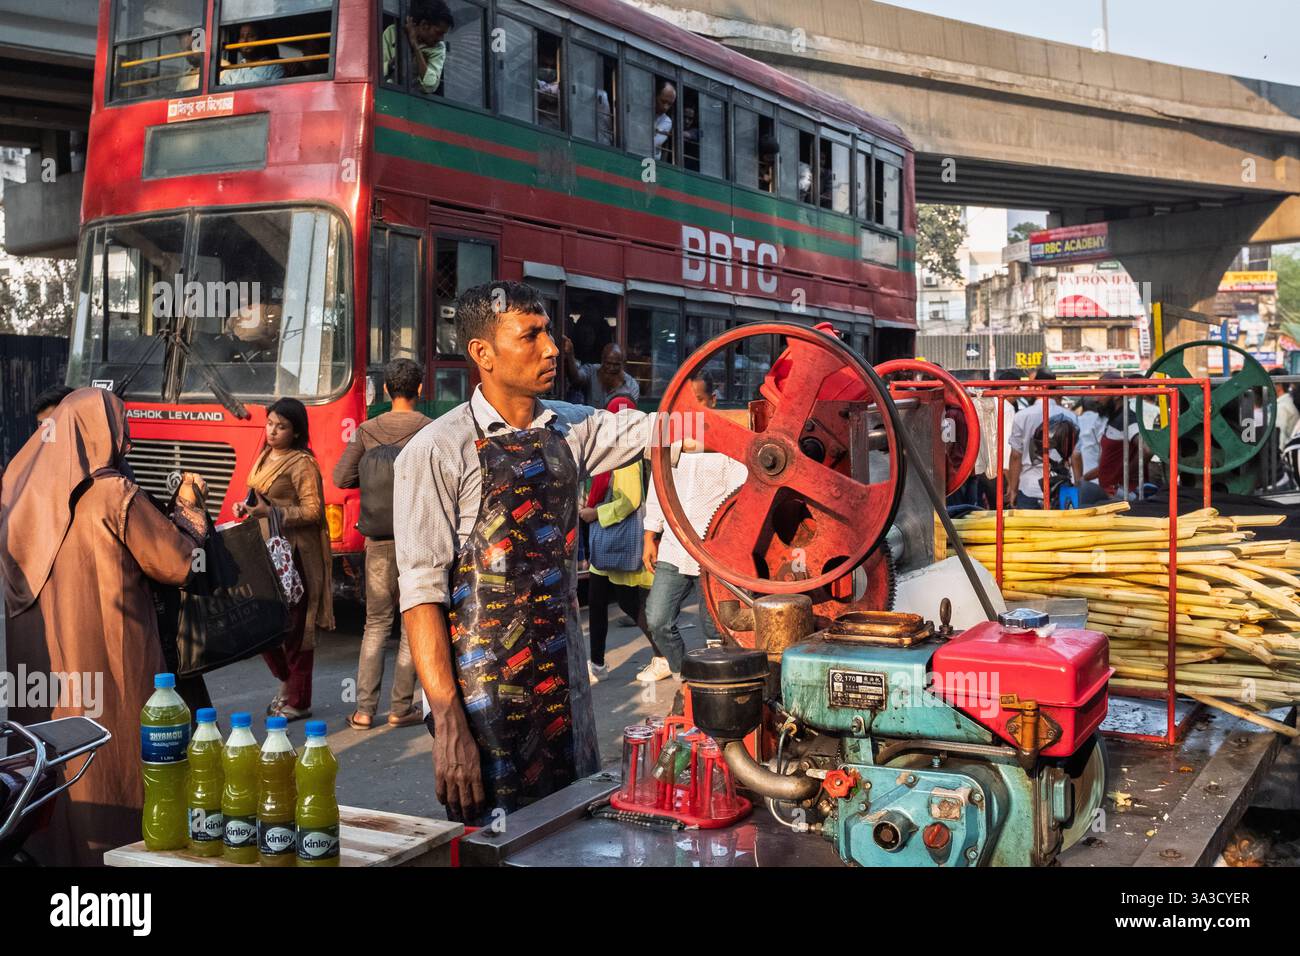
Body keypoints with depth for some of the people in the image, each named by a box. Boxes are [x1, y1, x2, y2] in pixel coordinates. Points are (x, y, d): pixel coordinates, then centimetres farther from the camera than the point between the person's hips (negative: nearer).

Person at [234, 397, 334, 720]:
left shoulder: (302, 464, -11)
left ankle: (298, 702, 7)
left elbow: (312, 511, -16)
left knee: (294, 626, -2)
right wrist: (247, 506, 6)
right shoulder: (265, 457, 14)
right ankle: (286, 680, 31)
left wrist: (271, 513, -24)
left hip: (295, 552, -8)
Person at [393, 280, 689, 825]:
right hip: (484, 697, -6)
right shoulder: (438, 451, -12)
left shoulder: (569, 430, 7)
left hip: (564, 690, 6)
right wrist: (448, 723, -20)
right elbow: (422, 590, -15)